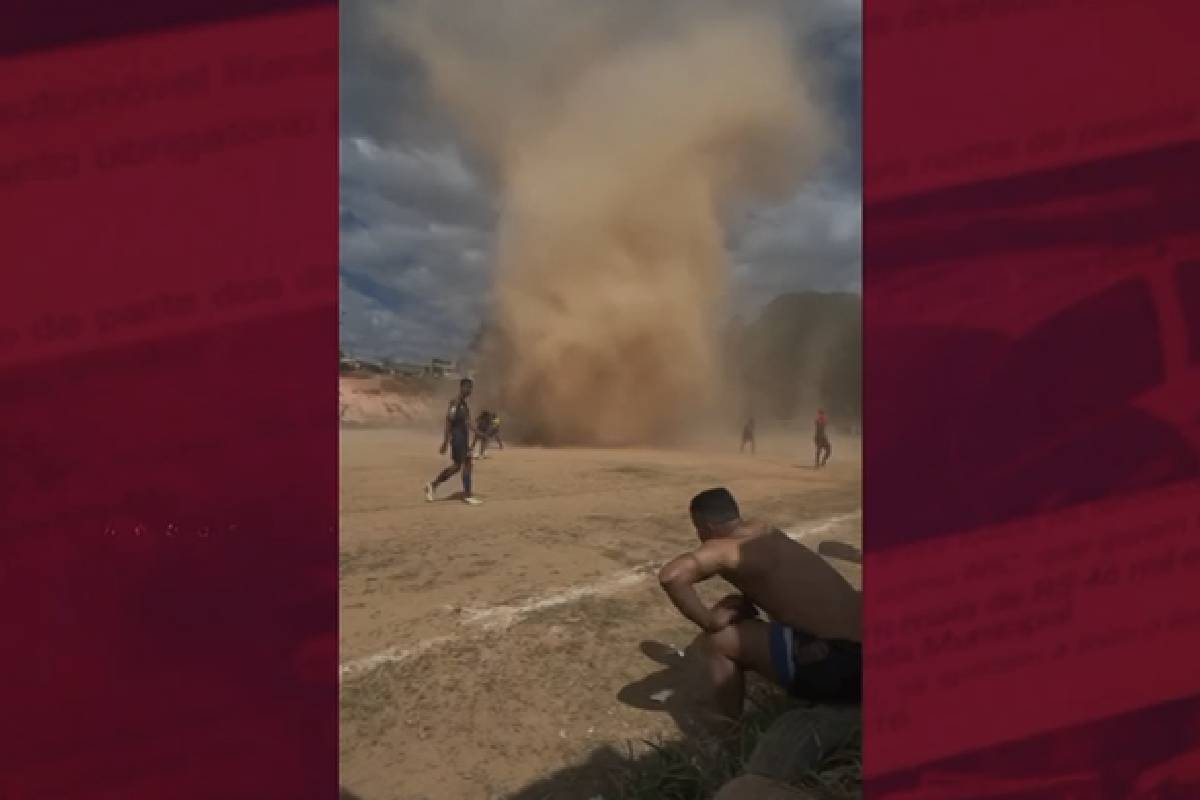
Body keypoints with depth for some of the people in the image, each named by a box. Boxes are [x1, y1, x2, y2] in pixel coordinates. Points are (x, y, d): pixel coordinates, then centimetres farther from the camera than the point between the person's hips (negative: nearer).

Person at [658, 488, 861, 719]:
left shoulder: (724, 548, -8)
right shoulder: (765, 532, 17)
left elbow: (671, 575, -25)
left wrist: (711, 622, -13)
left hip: (832, 661, -9)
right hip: (860, 652, 9)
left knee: (716, 641, -3)